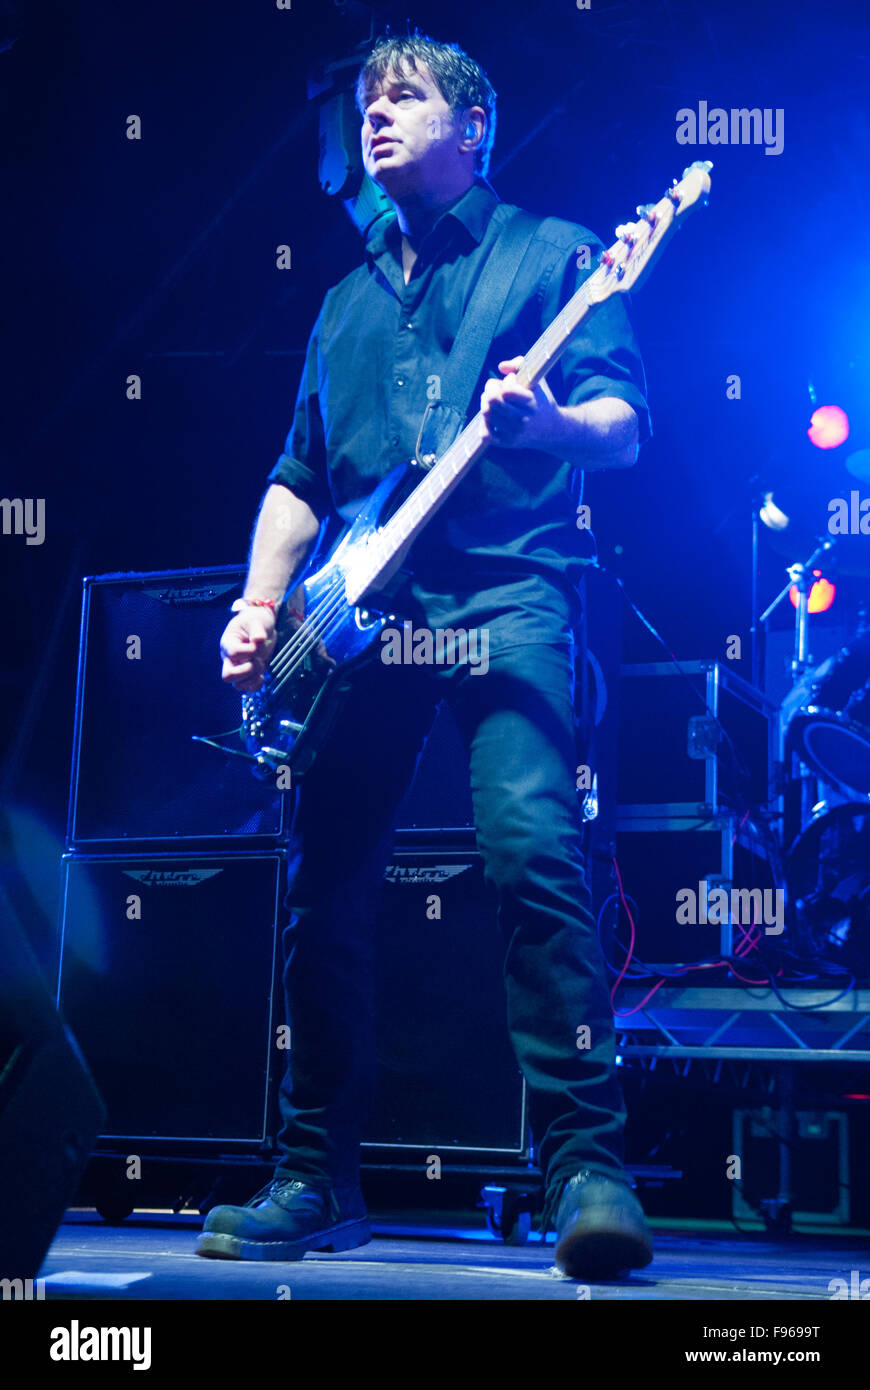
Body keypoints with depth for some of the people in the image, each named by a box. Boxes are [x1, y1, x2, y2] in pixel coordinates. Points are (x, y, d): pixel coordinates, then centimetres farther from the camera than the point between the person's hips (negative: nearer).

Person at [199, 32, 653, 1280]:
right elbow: (301, 473, 25)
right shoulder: (350, 297, 27)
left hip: (502, 591, -5)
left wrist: (552, 425, -24)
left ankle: (587, 1167, -19)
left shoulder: (551, 253, 11)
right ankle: (318, 1180, 12)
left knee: (533, 850, -23)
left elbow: (622, 425, -1)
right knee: (325, 887, 2)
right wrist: (260, 602, 10)